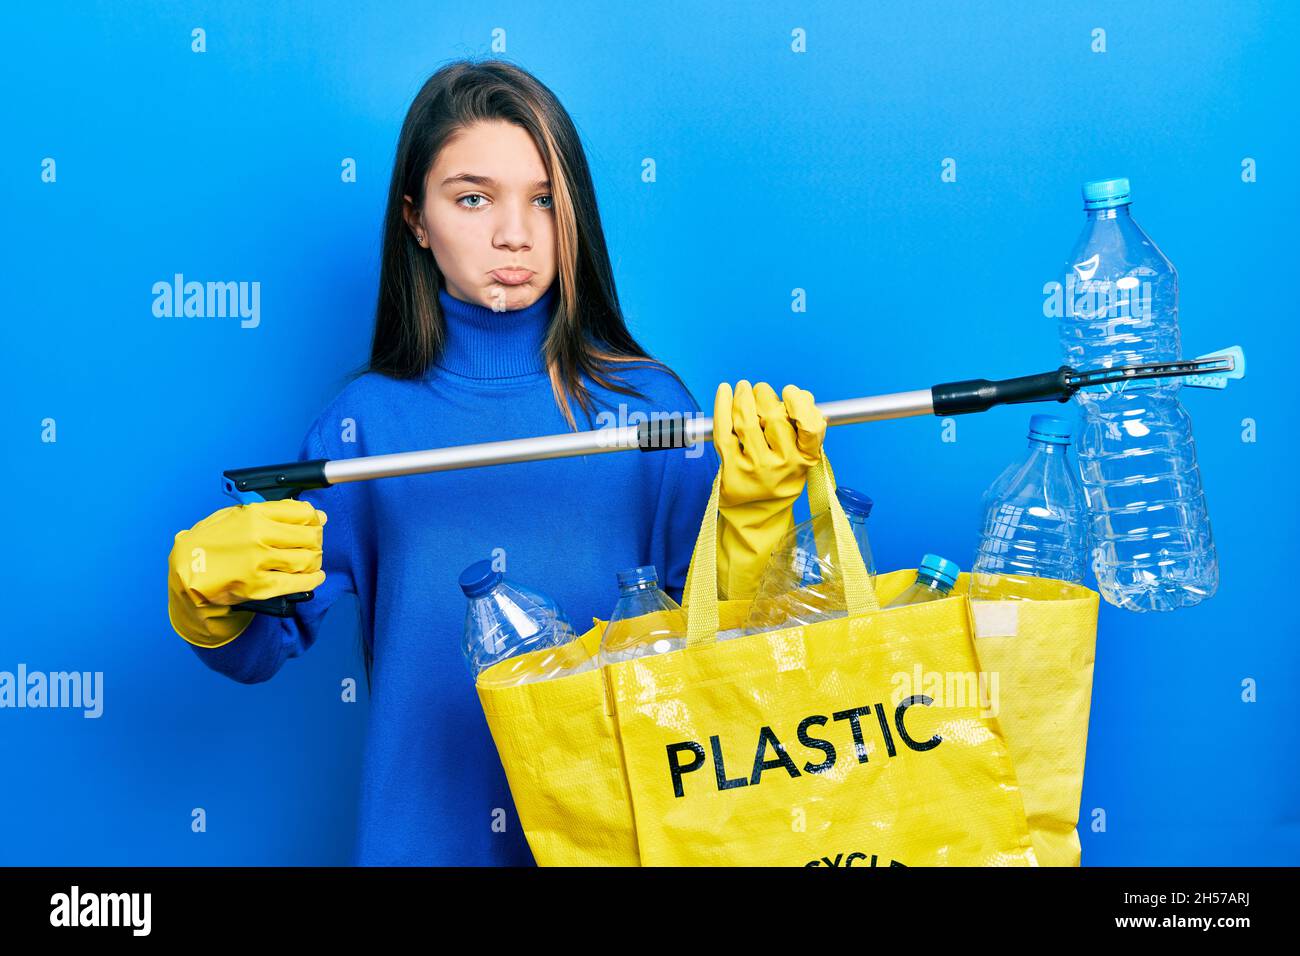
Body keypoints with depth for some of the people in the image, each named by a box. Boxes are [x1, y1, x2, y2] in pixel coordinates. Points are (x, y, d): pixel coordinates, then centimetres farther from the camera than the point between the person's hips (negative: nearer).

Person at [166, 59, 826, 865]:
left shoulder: (649, 401, -7)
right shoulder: (370, 417, -7)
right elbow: (261, 650, -4)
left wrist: (753, 519, -23)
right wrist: (207, 592, -23)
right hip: (424, 827, 1)